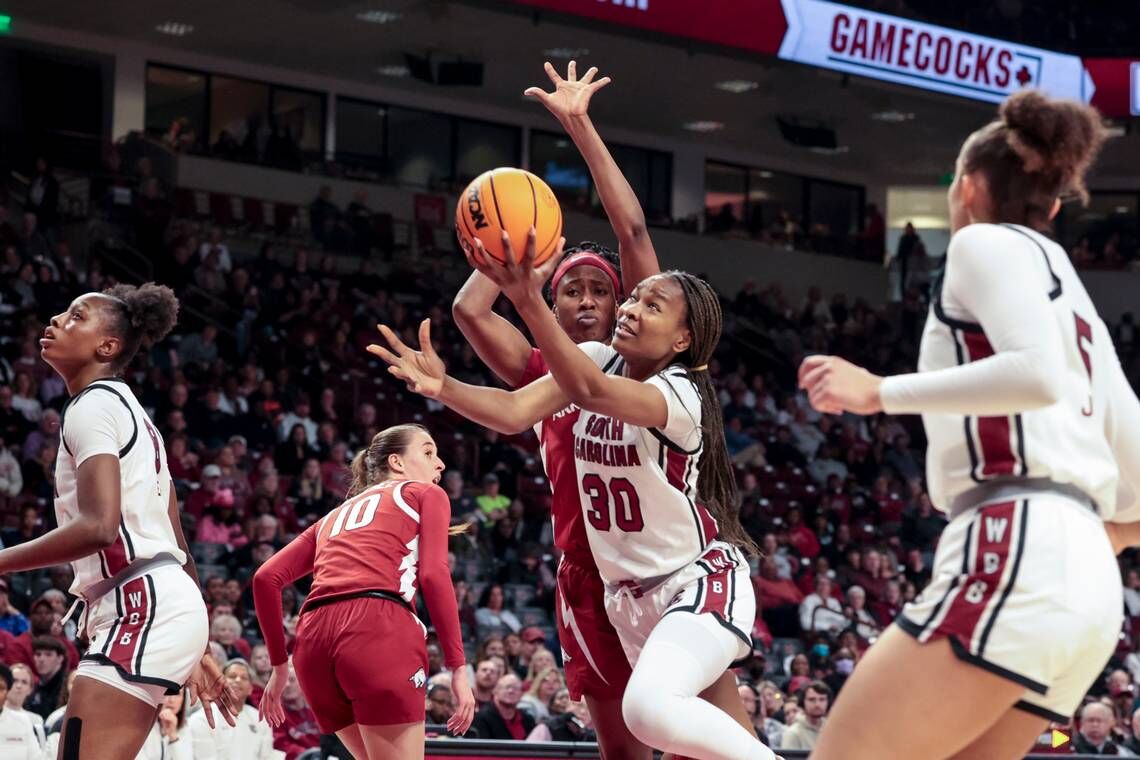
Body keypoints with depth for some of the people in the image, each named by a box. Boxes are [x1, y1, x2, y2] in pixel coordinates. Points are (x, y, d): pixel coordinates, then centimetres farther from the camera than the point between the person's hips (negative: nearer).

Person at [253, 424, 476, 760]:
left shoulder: (336, 515, 33)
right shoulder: (424, 493, 19)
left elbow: (266, 578, 22)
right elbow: (433, 574, 1)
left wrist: (279, 665, 25)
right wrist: (458, 667, -1)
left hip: (314, 637, 6)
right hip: (378, 628, -6)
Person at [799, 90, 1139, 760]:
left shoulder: (988, 242, 4)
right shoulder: (1072, 296, 28)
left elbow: (1039, 375, -15)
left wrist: (881, 393, -10)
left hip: (1016, 556, -9)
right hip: (1085, 577, 9)